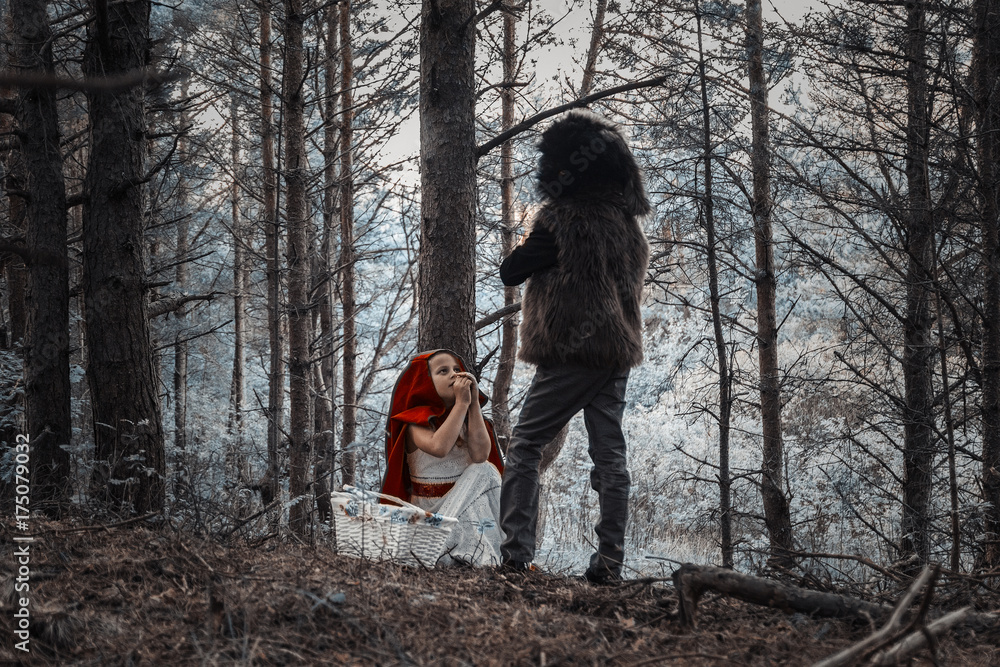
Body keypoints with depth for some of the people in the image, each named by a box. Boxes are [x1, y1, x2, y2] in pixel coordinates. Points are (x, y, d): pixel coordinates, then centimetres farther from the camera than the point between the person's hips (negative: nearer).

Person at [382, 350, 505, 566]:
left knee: (485, 471, -25)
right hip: (428, 511, -4)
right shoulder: (415, 422, -2)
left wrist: (474, 403, -9)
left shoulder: (469, 419, 9)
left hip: (467, 507, 4)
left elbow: (480, 454, -14)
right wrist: (461, 403, -18)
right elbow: (439, 447, -26)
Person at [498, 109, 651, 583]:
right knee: (609, 453, 6)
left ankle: (516, 548, -6)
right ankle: (610, 561, 4)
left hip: (570, 350, -7)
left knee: (524, 444, 2)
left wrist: (524, 252, 12)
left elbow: (510, 273, -7)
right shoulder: (627, 222, 11)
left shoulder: (563, 218, -11)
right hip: (619, 350, 7)